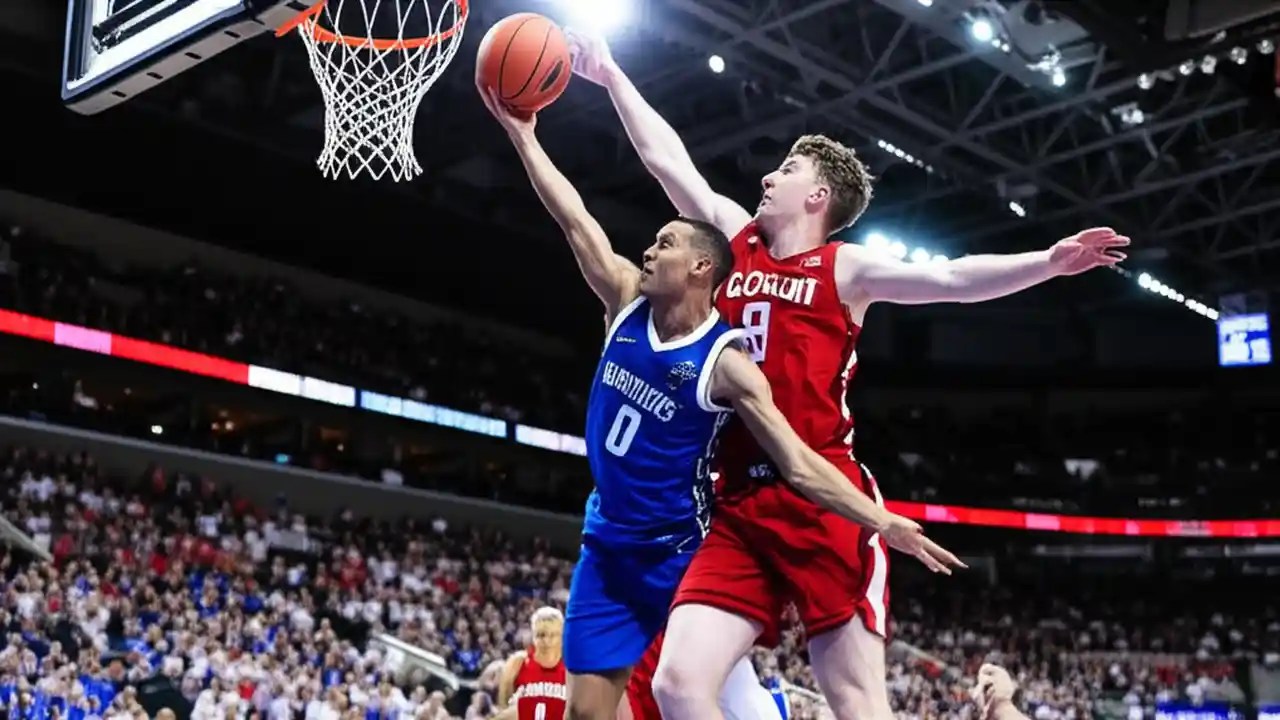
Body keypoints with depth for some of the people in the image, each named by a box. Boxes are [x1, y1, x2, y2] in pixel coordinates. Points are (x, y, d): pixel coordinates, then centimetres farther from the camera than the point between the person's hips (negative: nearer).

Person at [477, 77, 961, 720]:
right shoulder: (628, 304, -2)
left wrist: (884, 522, -28)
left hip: (682, 552, -5)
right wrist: (522, 135, -3)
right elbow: (575, 220, -2)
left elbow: (799, 464, -20)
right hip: (607, 545, 5)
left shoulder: (726, 362, -18)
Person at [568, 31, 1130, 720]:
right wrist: (610, 75, 31)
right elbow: (666, 159, 24)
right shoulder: (738, 239, 18)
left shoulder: (844, 267, 5)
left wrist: (1047, 262, -20)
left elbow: (952, 278, -6)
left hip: (823, 501, -4)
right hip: (740, 507, 5)